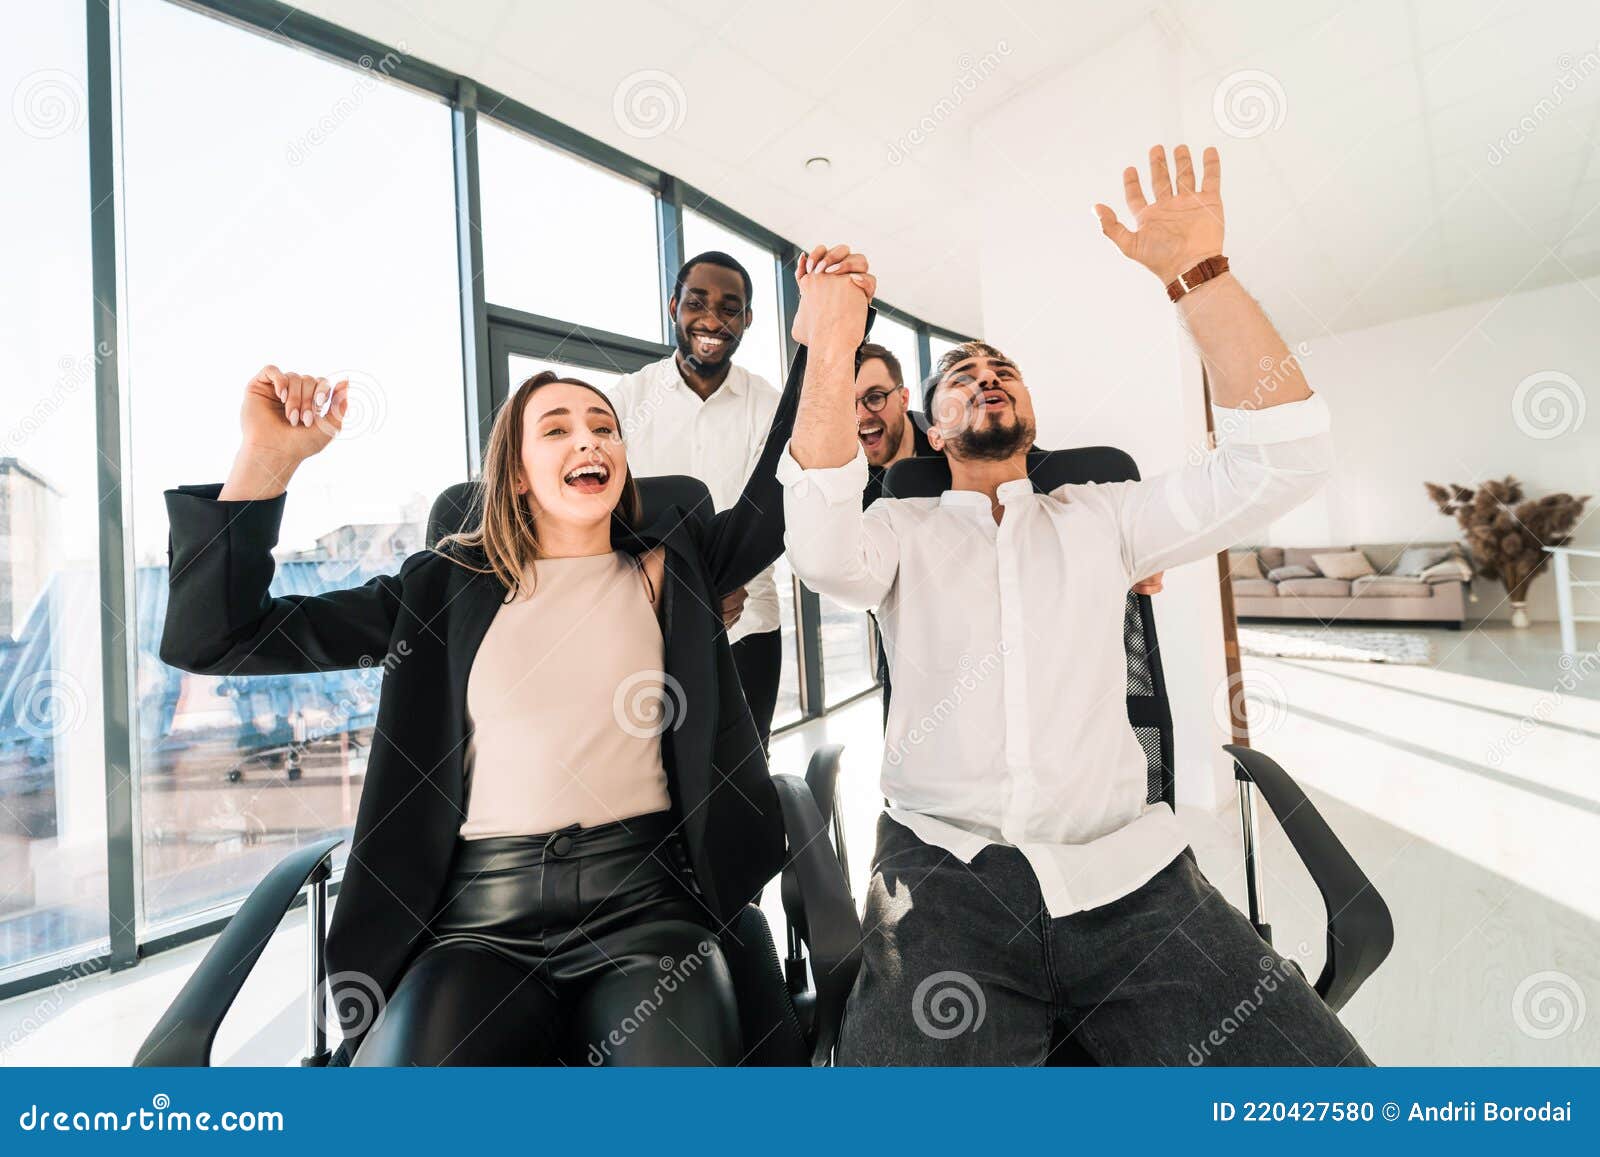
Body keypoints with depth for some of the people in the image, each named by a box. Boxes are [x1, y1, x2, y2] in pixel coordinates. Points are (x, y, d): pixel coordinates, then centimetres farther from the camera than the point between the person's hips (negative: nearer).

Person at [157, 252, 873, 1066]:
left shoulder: (667, 567, 7)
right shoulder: (445, 584, 7)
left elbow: (782, 506, 0)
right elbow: (214, 640, 7)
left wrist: (825, 350, -8)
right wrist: (267, 459, -5)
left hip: (643, 895, 0)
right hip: (484, 912, 1)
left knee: (679, 1056, -23)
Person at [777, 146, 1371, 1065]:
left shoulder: (1101, 519, 12)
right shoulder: (902, 529, 8)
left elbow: (1284, 459, 1)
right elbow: (825, 552, -15)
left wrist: (1198, 273, -3)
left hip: (1127, 869, 3)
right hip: (946, 874, -1)